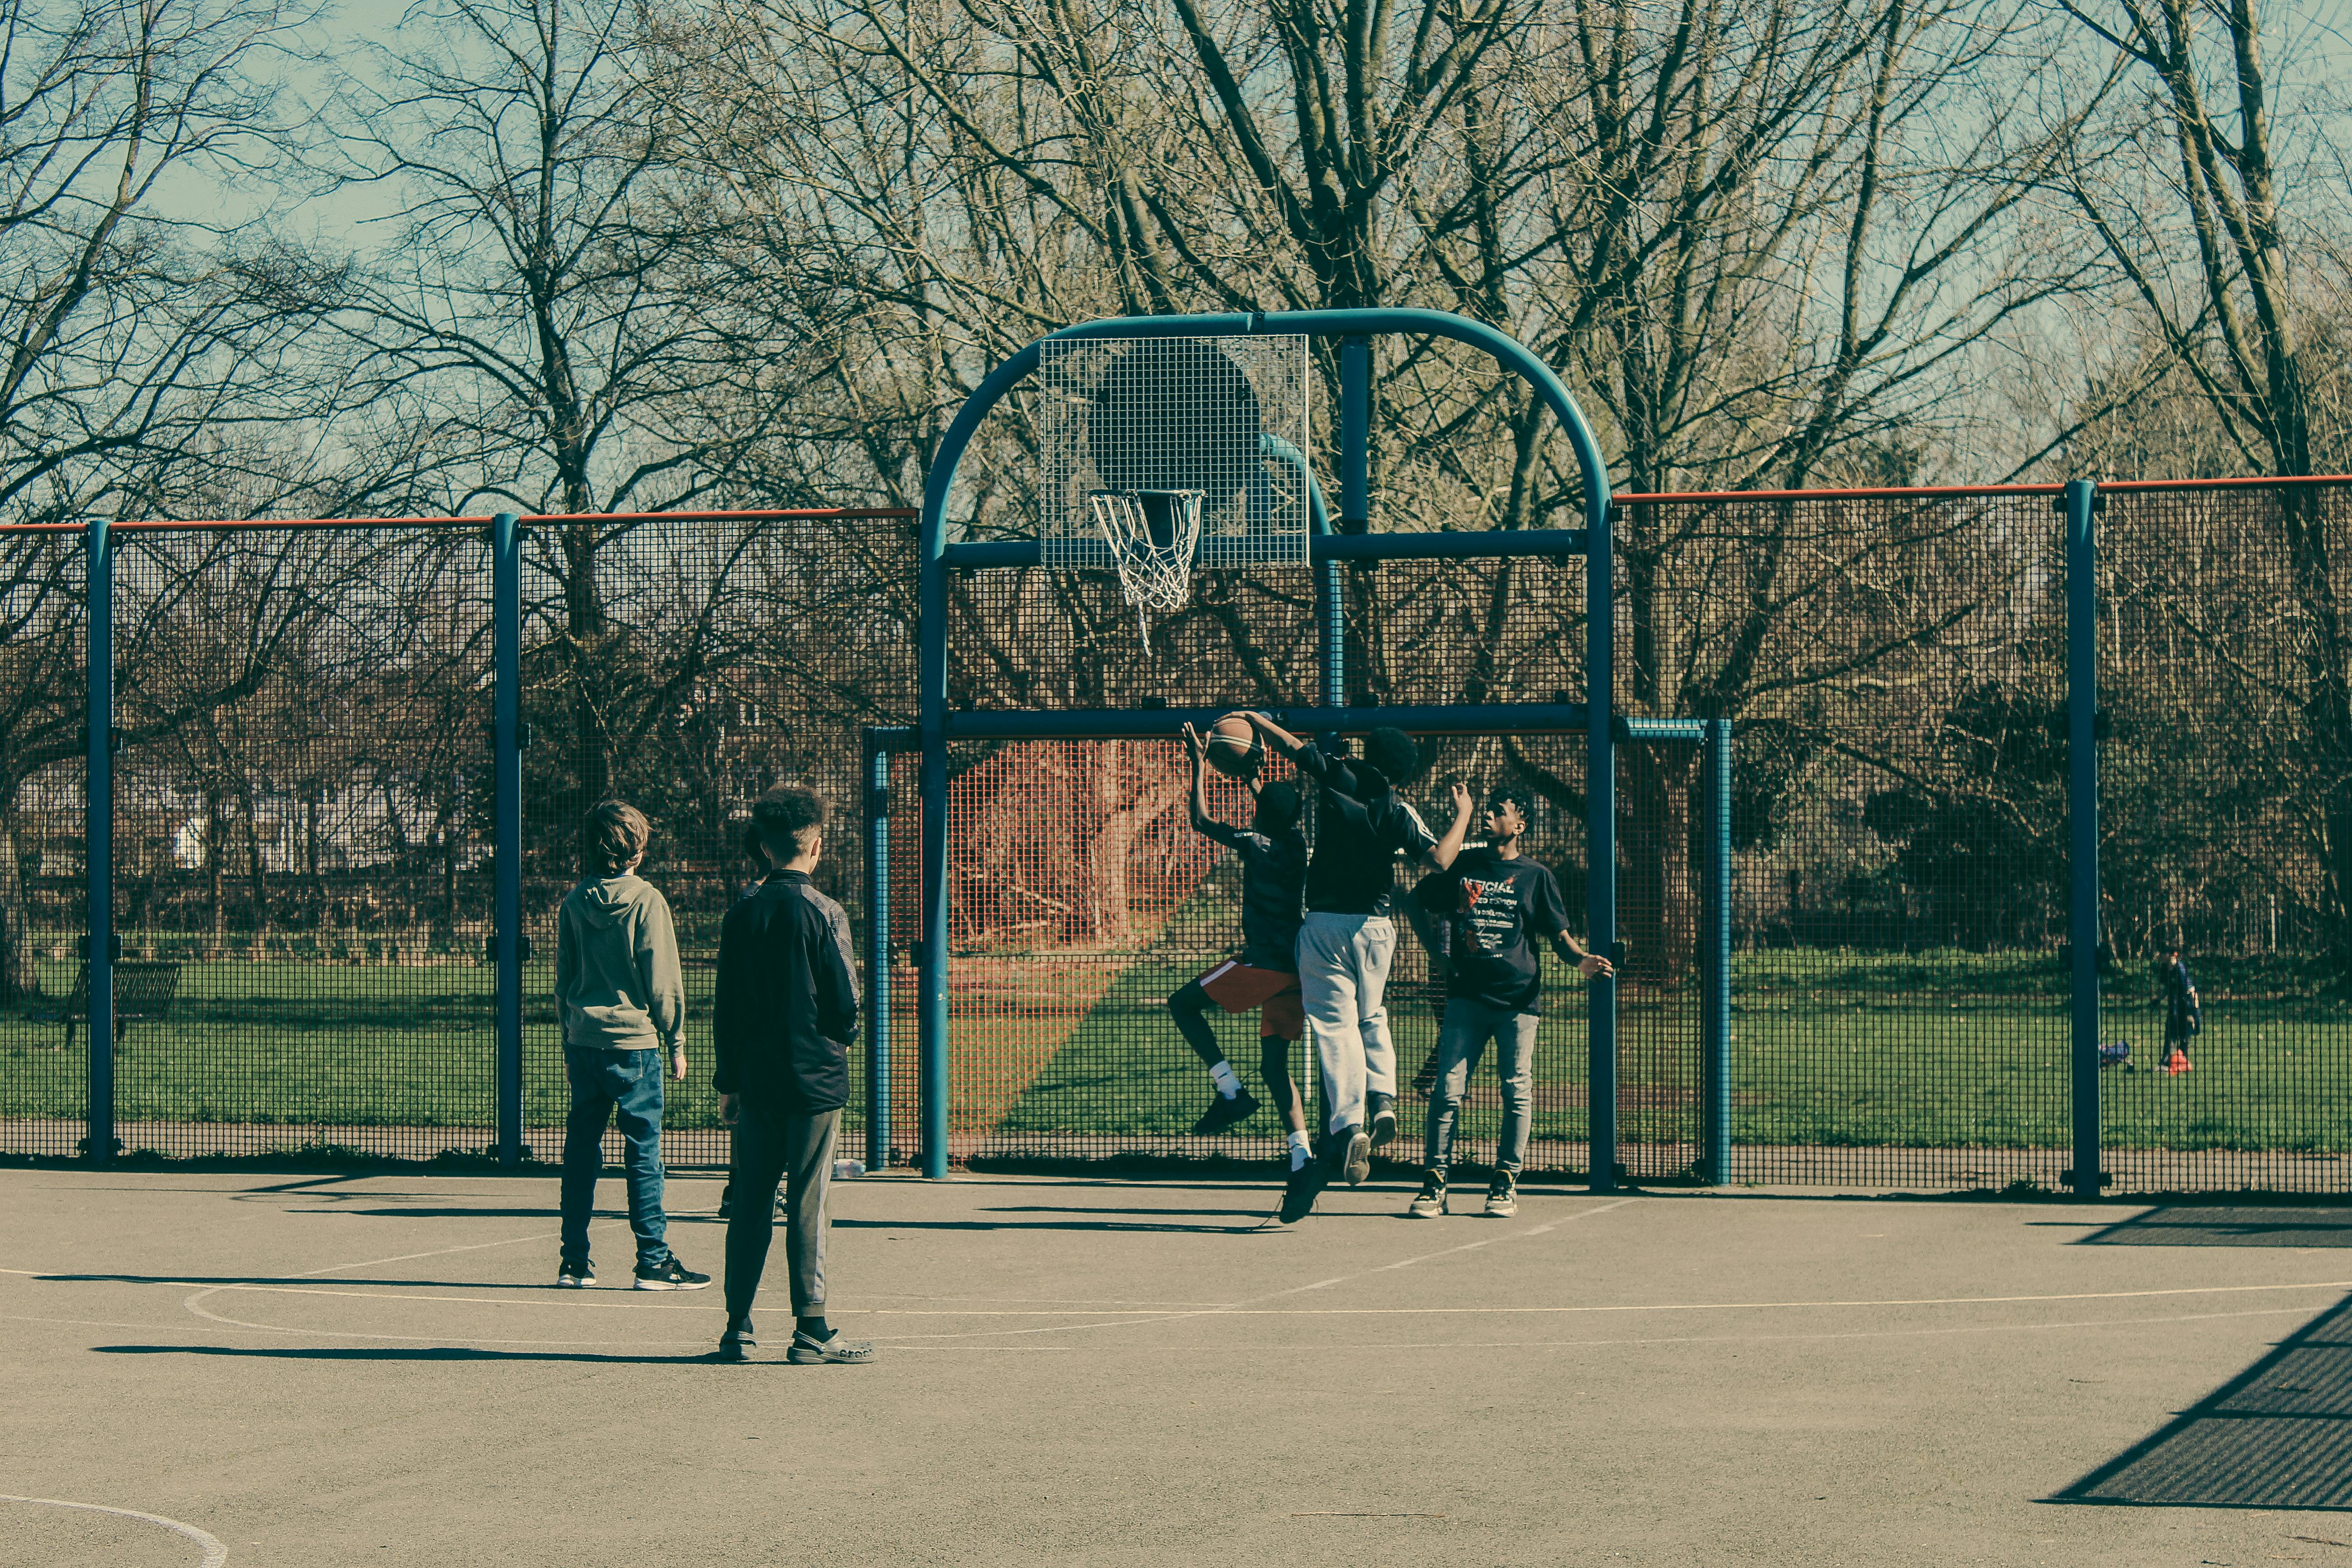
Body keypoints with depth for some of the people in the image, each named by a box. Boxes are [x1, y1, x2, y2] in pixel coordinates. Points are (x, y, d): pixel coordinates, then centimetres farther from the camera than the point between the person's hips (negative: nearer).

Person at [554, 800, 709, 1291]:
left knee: (581, 1152, 9)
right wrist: (676, 1042, 0)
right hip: (634, 1040, -5)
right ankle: (654, 1261, 0)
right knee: (644, 1153, -1)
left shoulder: (573, 904, 5)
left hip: (584, 1042, 5)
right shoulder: (647, 900, -9)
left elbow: (563, 979, 11)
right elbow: (663, 979, -8)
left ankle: (574, 1262, 10)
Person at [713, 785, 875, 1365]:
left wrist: (730, 1081, 14)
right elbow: (846, 1004, -9)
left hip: (756, 1080, 4)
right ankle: (812, 1332, 2)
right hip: (814, 1079, -4)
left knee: (750, 1204, 9)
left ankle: (737, 1328, 10)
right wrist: (840, 1040, 13)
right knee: (807, 1207, -1)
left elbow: (726, 1009, 6)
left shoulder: (742, 915, 4)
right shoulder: (824, 915, -10)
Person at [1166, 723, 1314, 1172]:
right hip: (1294, 966, 7)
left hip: (1263, 962, -7)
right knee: (1275, 1064, 9)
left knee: (1183, 1004, 7)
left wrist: (1200, 764, 5)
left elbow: (1201, 821, -2)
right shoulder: (1297, 843, 9)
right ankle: (1301, 1154, -4)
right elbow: (1276, 816, 31)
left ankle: (1231, 1091, -2)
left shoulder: (1258, 845, -11)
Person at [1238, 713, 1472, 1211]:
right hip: (1374, 927, 1)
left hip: (1324, 924, -1)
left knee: (1335, 1025, -7)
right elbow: (1440, 857, -16)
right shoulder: (1398, 812, -6)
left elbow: (1293, 746, 12)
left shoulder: (1335, 778, -2)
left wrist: (1254, 719, 28)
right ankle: (1382, 1099, 5)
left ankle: (1349, 1124, -23)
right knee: (1371, 1016, 24)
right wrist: (1463, 814, 2)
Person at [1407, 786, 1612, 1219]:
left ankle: (1506, 1184, 9)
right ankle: (1434, 1183, -2)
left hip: (1518, 996, -1)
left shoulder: (1535, 876, 8)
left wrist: (1582, 961, -13)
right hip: (1466, 996, 1)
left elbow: (1559, 935, 7)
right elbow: (1417, 903, 25)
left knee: (1516, 1093, 0)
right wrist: (1435, 950, 11)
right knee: (1447, 1090, -5)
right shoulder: (1462, 866, 13)